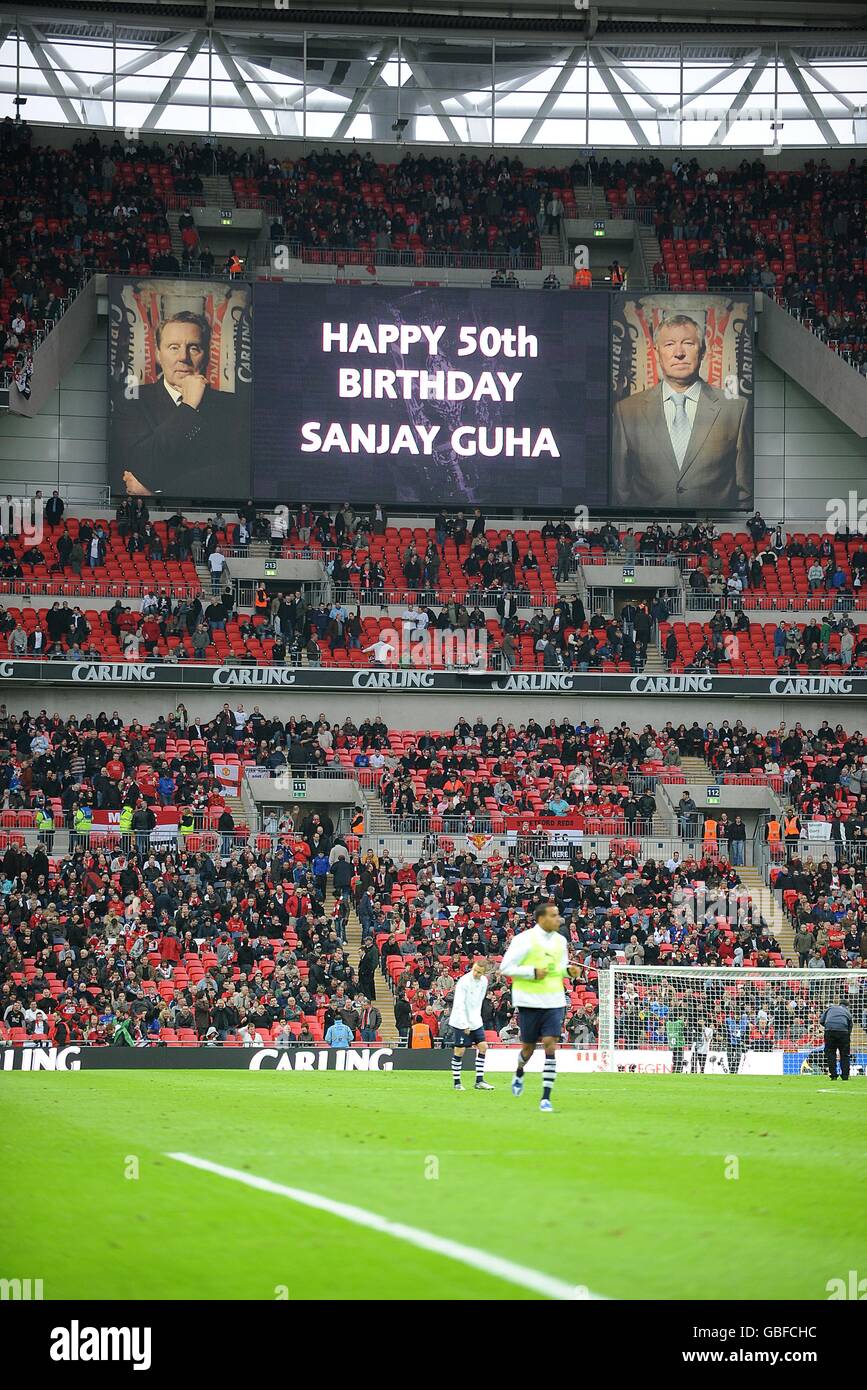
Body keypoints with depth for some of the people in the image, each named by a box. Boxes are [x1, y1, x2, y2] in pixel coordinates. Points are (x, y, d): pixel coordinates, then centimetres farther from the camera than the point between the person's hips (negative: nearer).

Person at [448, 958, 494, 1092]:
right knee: (459, 1050, -3)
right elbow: (459, 1004, -20)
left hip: (475, 1021, 7)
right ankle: (456, 1082, 6)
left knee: (483, 1046, 1)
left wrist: (476, 1017, 15)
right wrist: (464, 1024, -22)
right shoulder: (463, 982, -18)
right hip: (461, 1021, -7)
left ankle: (479, 1081, 4)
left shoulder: (484, 981, 4)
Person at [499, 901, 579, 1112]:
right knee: (529, 1047, 8)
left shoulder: (560, 941, 8)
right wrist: (533, 972, -19)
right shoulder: (524, 940, -10)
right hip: (530, 1002, -3)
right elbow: (506, 968, -10)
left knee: (550, 1046, -9)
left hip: (554, 1002, 3)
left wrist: (568, 970, 0)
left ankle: (546, 1098, -9)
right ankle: (519, 1074, 44)